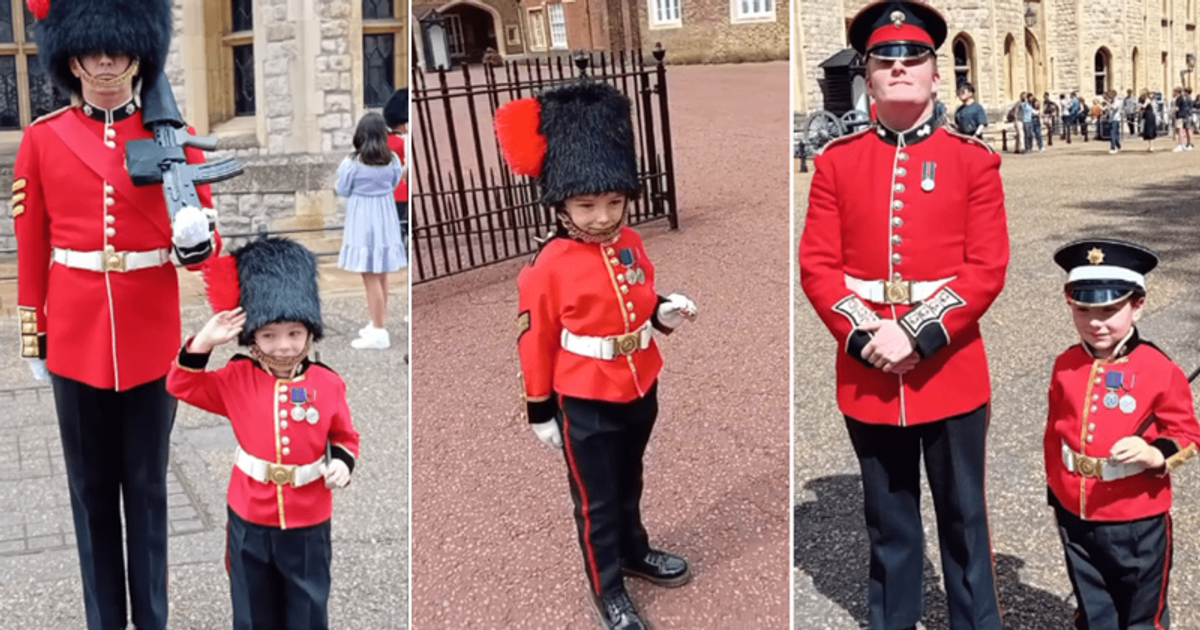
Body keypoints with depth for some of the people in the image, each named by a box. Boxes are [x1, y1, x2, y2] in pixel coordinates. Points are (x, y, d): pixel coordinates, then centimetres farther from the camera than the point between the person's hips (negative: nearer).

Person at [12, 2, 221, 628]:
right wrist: (31, 335, 6)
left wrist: (197, 240, -24)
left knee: (146, 487, 10)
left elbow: (203, 230, -1)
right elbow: (30, 246, 5)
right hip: (75, 340, 1)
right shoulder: (41, 138, 1)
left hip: (151, 337, -1)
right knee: (91, 487, 12)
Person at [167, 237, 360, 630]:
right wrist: (205, 341, -17)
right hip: (250, 520, 1)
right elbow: (182, 386, -4)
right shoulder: (238, 379, -5)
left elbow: (345, 435, 6)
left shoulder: (328, 384, -6)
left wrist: (343, 462, -15)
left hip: (308, 523, -1)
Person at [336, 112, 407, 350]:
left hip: (362, 219, -5)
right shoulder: (392, 160, -3)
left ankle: (378, 333, 1)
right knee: (381, 276, 15)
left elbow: (343, 190, -3)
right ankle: (377, 325, 27)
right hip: (385, 217, 5)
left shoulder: (352, 162, -15)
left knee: (370, 278, -1)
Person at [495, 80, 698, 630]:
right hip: (586, 404, -6)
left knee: (629, 484, 27)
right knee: (597, 501, 10)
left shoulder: (630, 244, -3)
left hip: (640, 391, 6)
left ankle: (635, 552, 50)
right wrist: (540, 412, -8)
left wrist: (666, 311, -9)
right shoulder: (547, 268, -20)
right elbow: (535, 341, -13)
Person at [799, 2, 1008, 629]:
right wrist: (865, 335, -15)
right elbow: (817, 266, -2)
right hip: (866, 374, 1)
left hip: (949, 371, -1)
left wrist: (916, 333, -17)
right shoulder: (835, 161, 3)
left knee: (963, 520, 11)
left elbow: (988, 269, -7)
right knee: (888, 523, 14)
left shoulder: (973, 160, 0)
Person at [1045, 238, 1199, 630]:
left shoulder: (1159, 370, -15)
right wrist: (1055, 489, 14)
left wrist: (1156, 454, -30)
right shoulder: (1065, 366, -2)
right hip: (1075, 515, 4)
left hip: (1138, 520, -3)